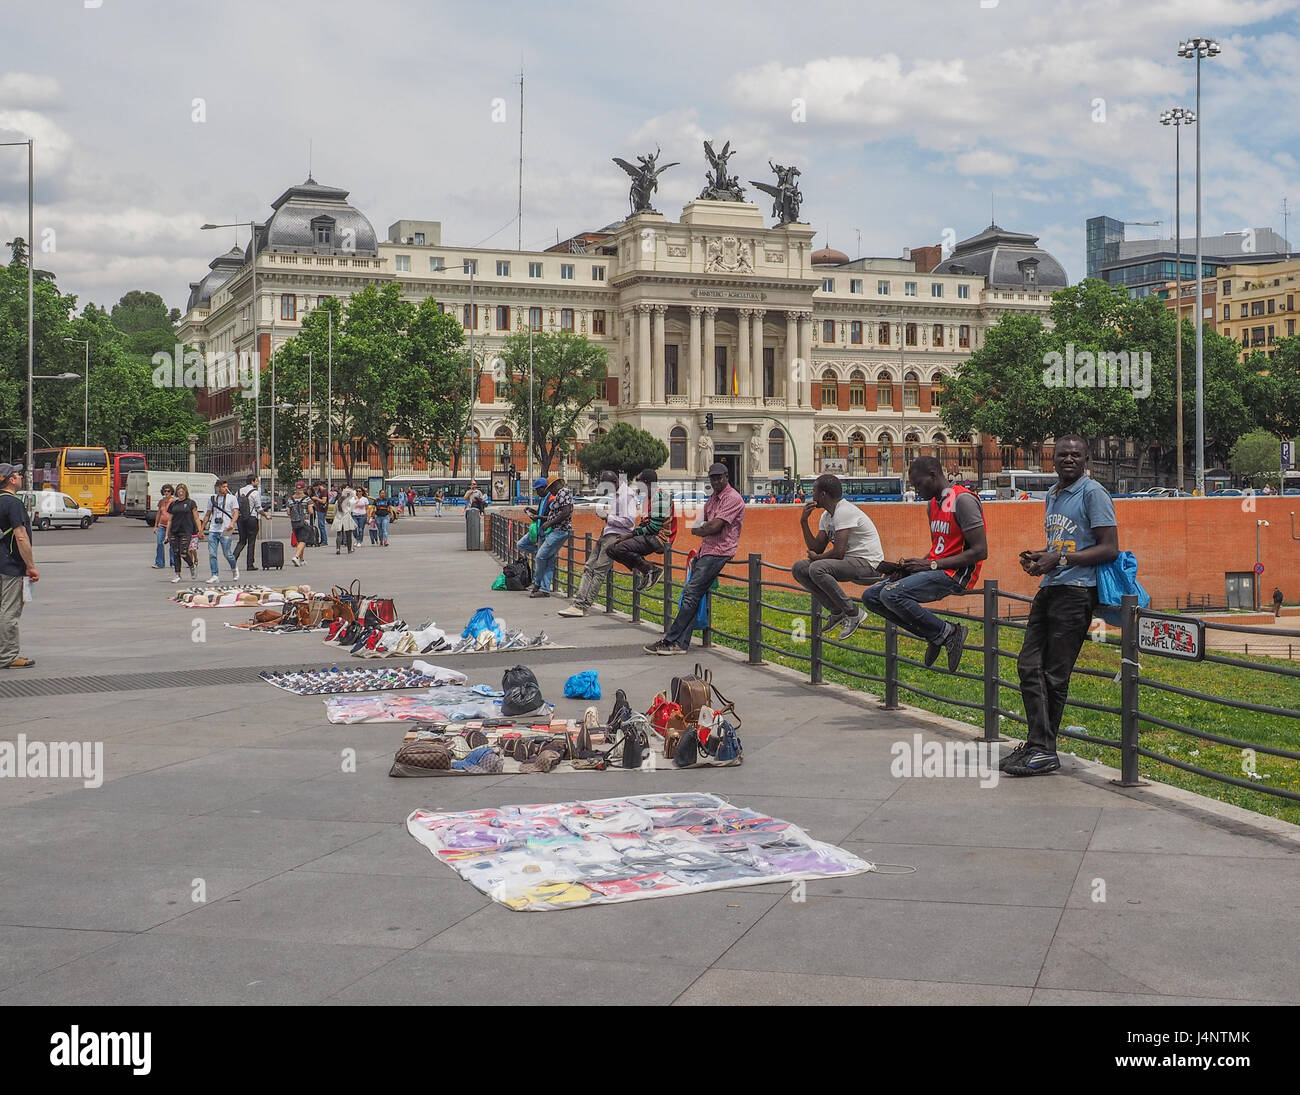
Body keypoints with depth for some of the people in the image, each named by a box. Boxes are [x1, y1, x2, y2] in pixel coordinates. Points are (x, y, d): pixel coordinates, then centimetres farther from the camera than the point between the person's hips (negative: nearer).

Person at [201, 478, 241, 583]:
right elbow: (208, 514, 23)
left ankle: (234, 568, 25)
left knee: (227, 553, -3)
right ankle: (215, 575, 0)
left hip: (225, 531, -4)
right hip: (213, 530, 4)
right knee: (212, 553, -4)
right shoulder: (212, 498, 16)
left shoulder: (232, 498, 5)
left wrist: (232, 523, -22)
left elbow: (236, 512, -3)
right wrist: (202, 528, 20)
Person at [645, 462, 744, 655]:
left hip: (718, 553, -9)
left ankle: (670, 640, -11)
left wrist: (697, 530, 0)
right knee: (690, 595, 3)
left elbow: (715, 526, -17)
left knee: (691, 595, -12)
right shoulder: (713, 498, 20)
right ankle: (681, 643, 3)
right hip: (706, 551, 9)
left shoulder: (733, 499, -11)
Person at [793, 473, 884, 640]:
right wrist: (804, 522, 5)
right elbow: (816, 549, 11)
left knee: (817, 568, -31)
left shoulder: (844, 511, -17)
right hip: (849, 562, 10)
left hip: (868, 565, -10)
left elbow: (838, 552, -24)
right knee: (799, 568, 1)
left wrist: (817, 557, -6)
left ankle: (854, 614, -19)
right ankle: (837, 611, 1)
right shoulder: (826, 516, 13)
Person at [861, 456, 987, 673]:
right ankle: (935, 635, -3)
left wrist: (931, 565, -18)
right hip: (935, 570, 10)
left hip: (956, 574, -10)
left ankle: (946, 632, -13)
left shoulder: (963, 500, -13)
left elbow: (980, 551, -18)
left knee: (891, 594, -28)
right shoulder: (933, 503, 16)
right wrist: (912, 565, 3)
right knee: (870, 596, 2)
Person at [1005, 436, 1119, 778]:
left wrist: (1060, 560, -19)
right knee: (1029, 665, 3)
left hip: (1076, 592, -8)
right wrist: (1038, 556, 9)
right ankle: (1037, 744, 8)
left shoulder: (1093, 493, -7)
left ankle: (1044, 750, 4)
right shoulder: (1052, 495, 18)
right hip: (1049, 587, 9)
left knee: (1055, 674, -4)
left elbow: (1109, 549, -13)